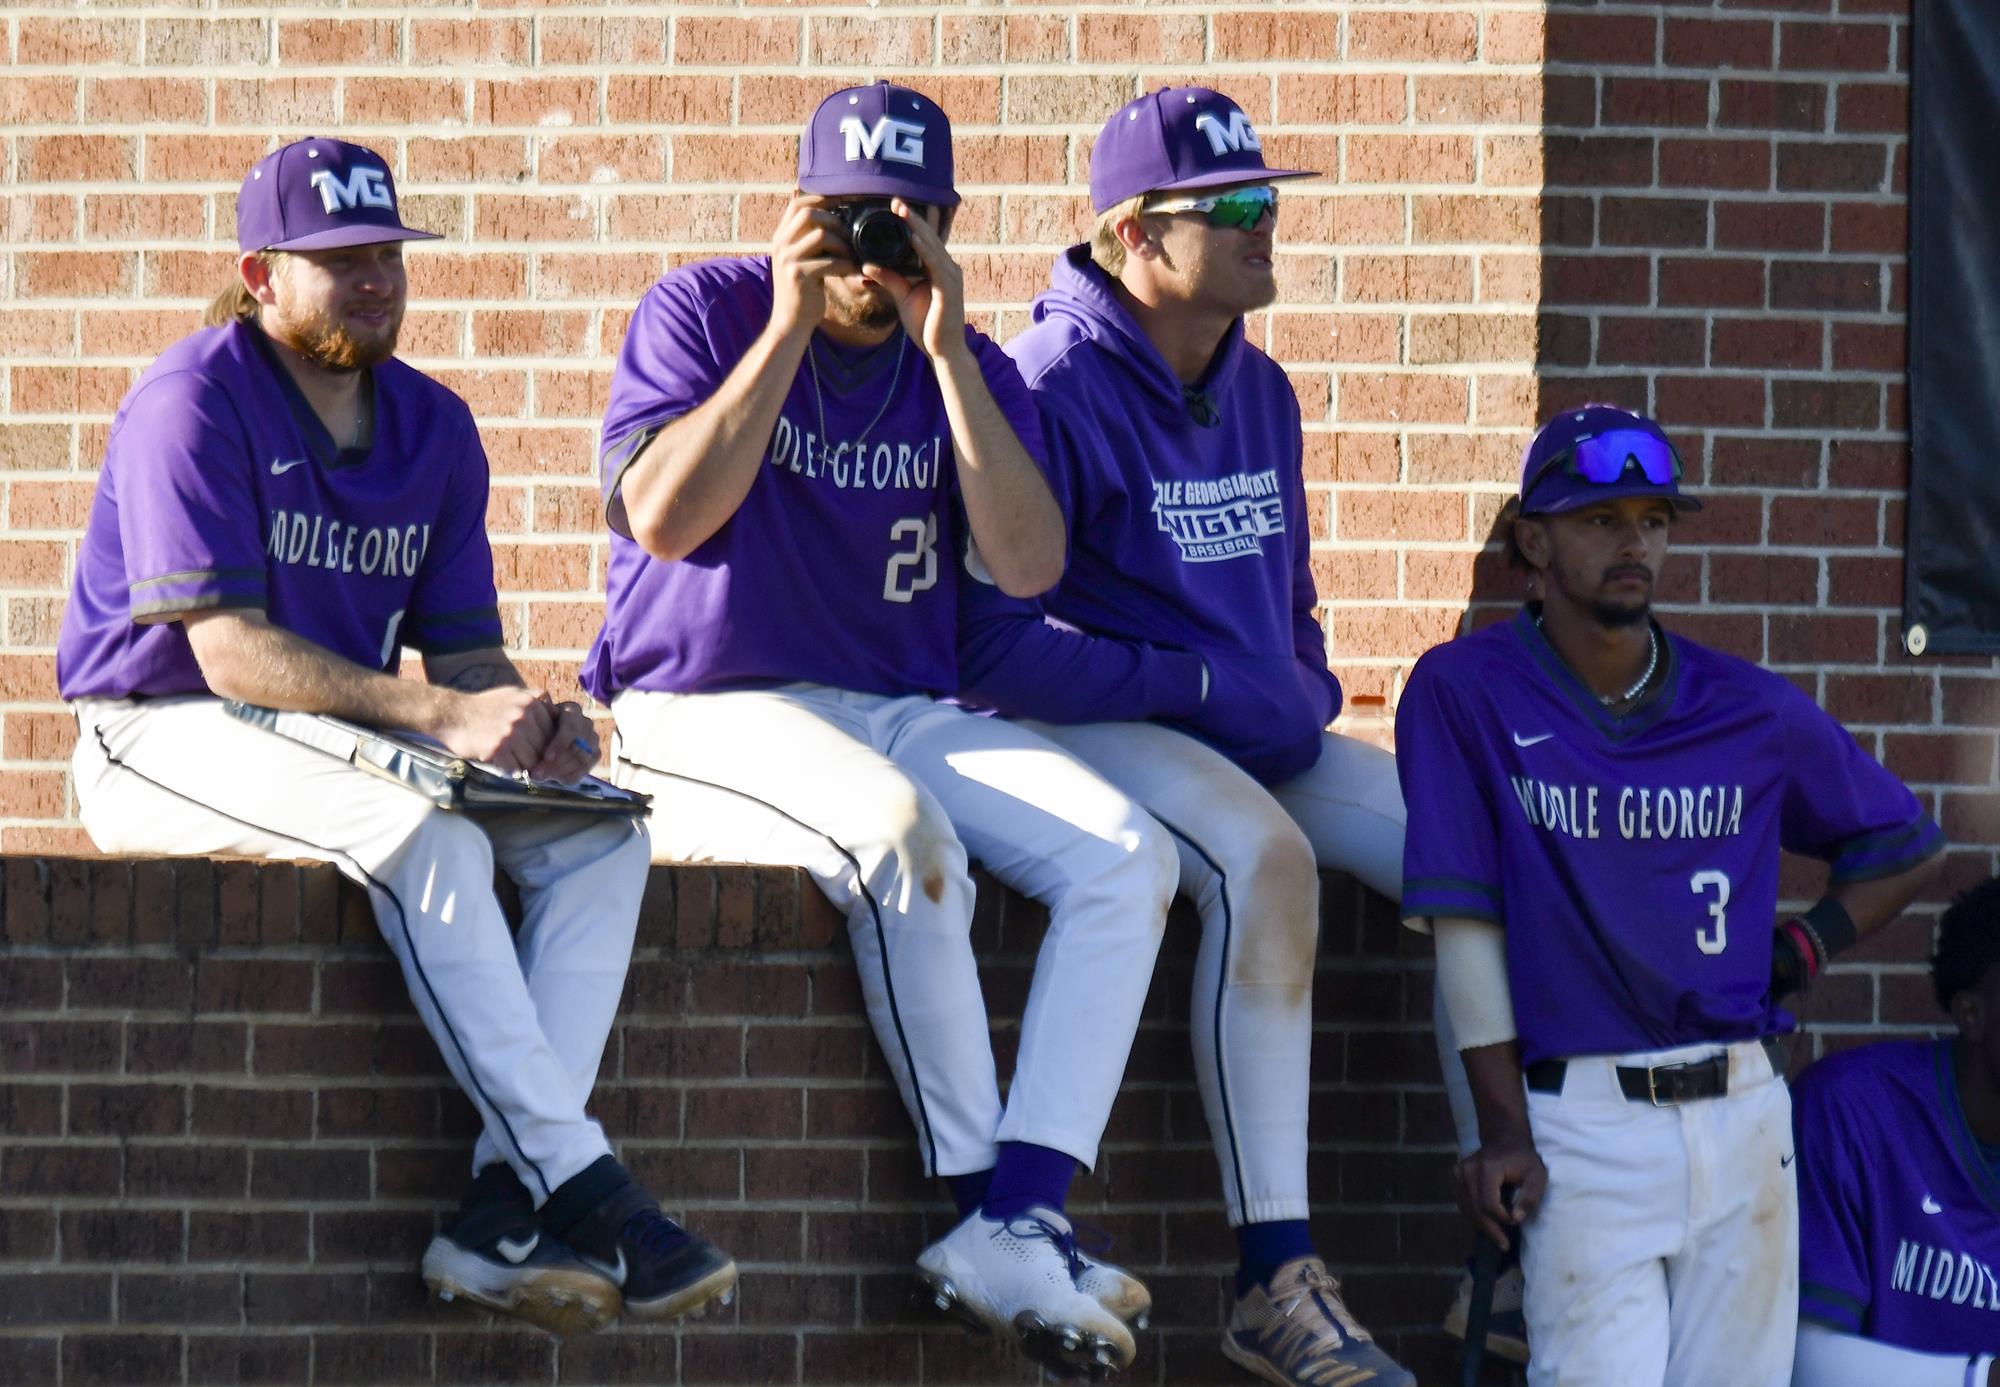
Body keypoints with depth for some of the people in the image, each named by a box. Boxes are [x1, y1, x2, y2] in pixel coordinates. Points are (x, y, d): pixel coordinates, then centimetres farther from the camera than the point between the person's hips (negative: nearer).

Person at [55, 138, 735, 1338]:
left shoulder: (434, 427, 11)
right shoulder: (195, 403, -12)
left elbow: (462, 647, 10)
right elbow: (230, 651, -21)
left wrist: (524, 720, -15)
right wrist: (439, 718, -31)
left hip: (353, 742, 8)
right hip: (166, 737, -7)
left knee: (602, 828, -14)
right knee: (421, 832, -34)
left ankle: (506, 1203, -28)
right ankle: (582, 1191, -34)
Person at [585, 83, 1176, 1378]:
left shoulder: (970, 371, 10)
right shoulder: (705, 312, 0)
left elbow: (1030, 565, -7)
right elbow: (663, 517, -16)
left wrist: (945, 349, -12)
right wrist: (791, 325, -16)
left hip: (911, 713, 5)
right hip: (712, 713, -5)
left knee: (1127, 853, -19)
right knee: (901, 835, -35)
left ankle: (1017, 1218, -31)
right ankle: (986, 1205, -26)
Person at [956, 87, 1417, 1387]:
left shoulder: (1260, 391, 14)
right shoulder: (1052, 390, -13)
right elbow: (994, 639, -17)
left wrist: (1304, 692, 5)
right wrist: (1202, 685, -17)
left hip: (1257, 734, 8)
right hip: (1098, 729, -8)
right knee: (1265, 857, -36)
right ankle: (1277, 1278, -36)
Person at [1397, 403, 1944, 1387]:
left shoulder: (1753, 712, 7)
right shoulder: (1464, 693, -1)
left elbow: (1901, 845, 21)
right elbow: (1463, 917, -4)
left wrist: (1796, 955, 6)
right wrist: (1503, 1131, -10)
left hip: (1741, 1112, 4)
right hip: (1580, 1116, -4)